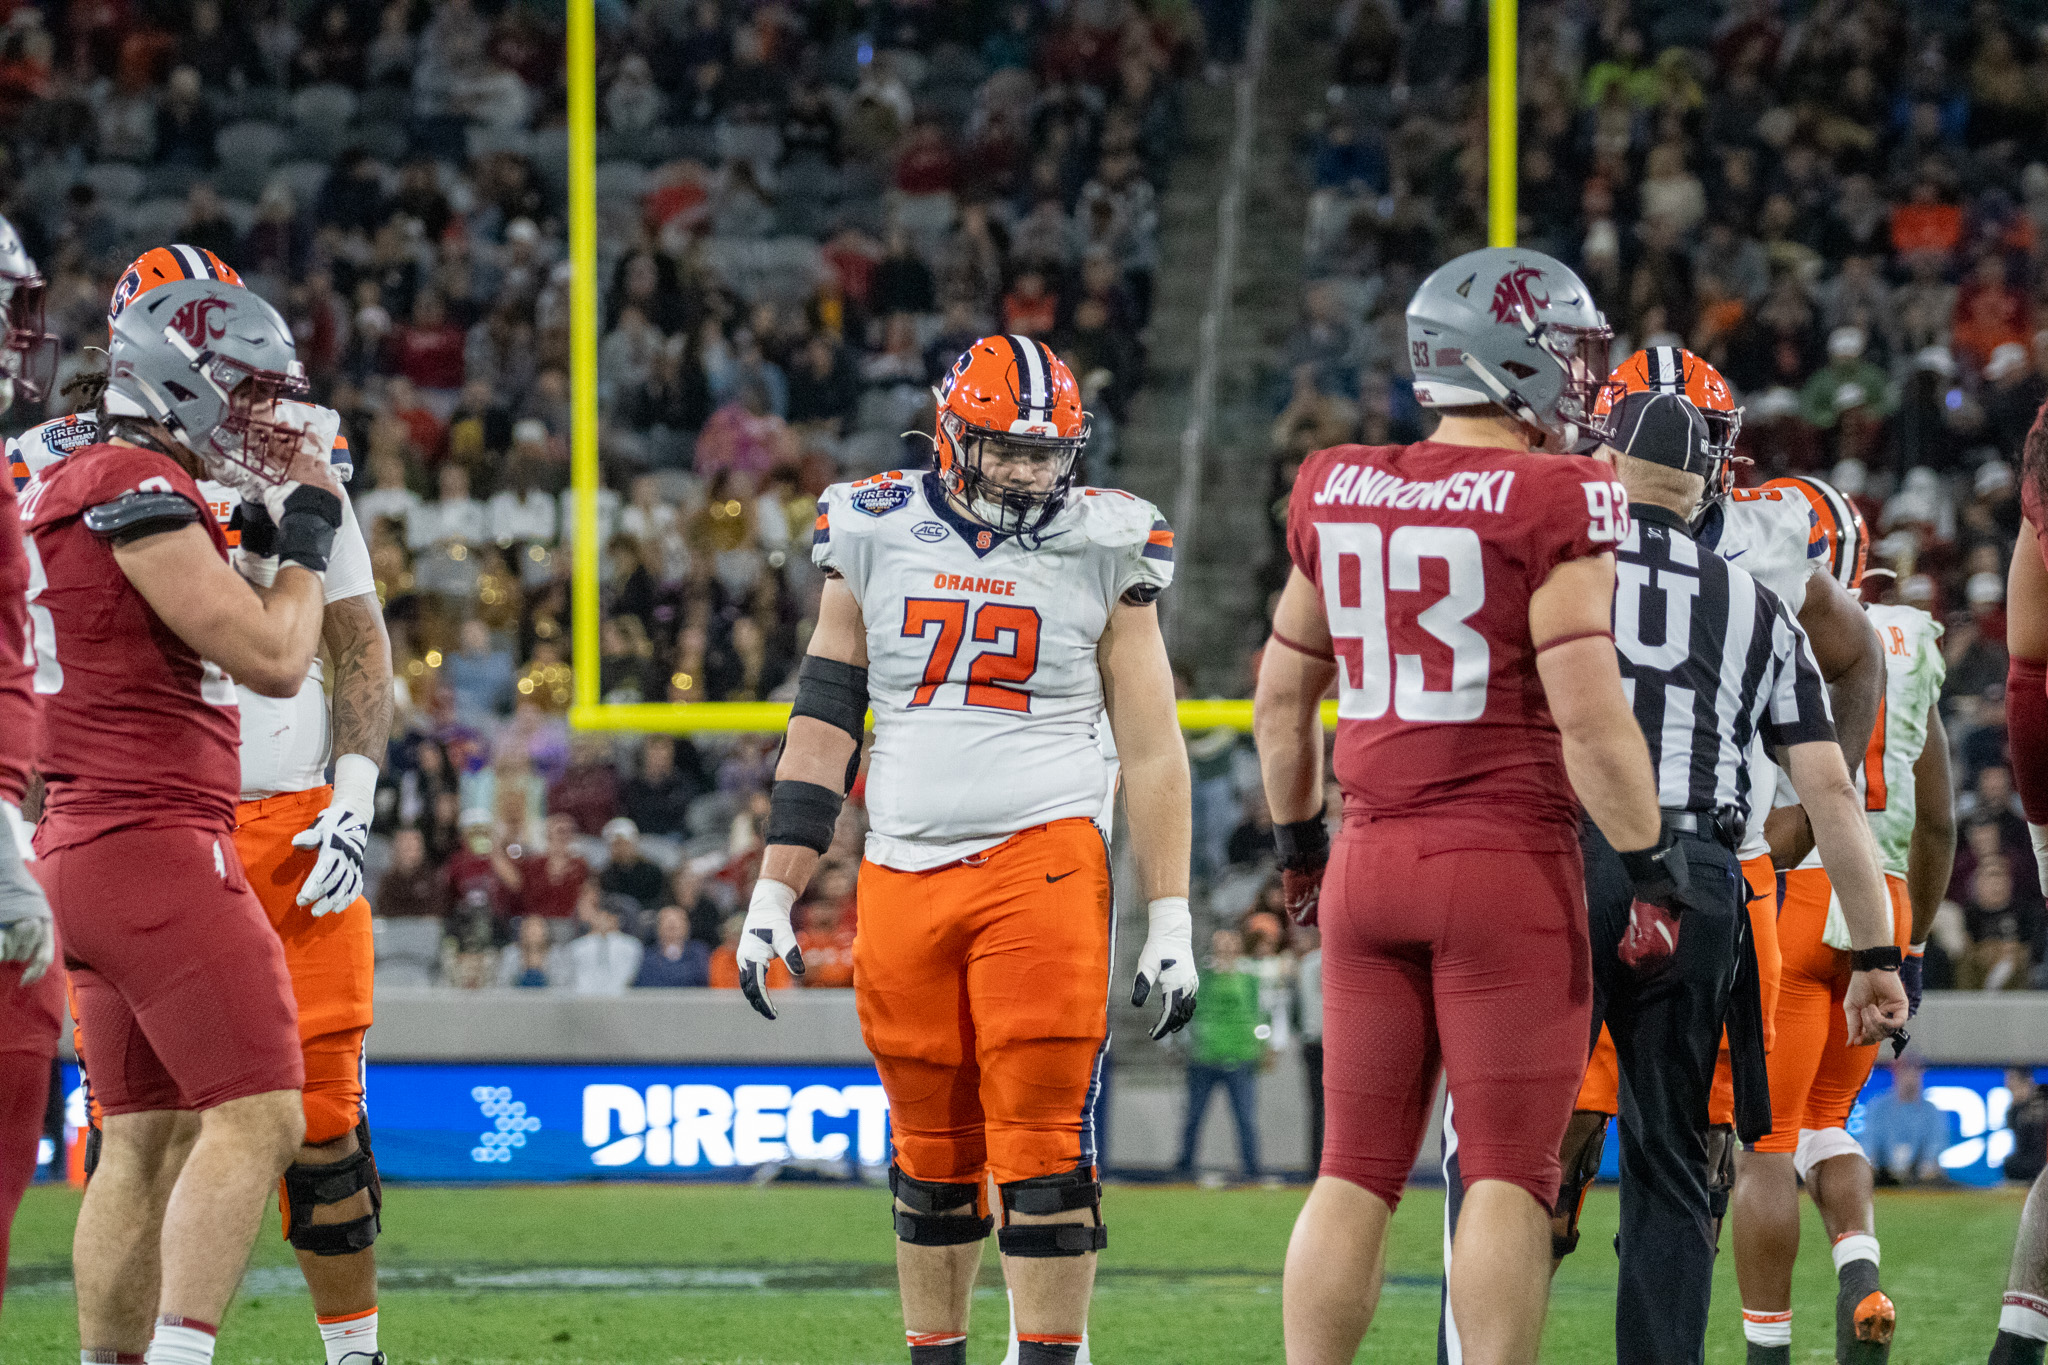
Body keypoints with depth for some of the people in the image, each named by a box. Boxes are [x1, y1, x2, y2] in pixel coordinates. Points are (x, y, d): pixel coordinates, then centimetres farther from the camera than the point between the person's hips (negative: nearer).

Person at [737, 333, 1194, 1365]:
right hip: (903, 879, 3)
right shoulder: (878, 544, 8)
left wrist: (1170, 921, 1)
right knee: (931, 1154, 9)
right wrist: (773, 896, 7)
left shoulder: (1100, 555, 3)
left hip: (1040, 863, -3)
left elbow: (1152, 750, 5)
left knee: (1041, 1146, -8)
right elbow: (822, 730, 11)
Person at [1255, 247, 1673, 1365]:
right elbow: (1587, 713, -15)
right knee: (1507, 1176, -1)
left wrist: (1298, 842, 28)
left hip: (1371, 856, 5)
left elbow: (1281, 697, 16)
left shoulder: (1338, 495, 8)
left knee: (1358, 1170, 10)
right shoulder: (1553, 505, -10)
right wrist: (1650, 863, -6)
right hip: (1508, 857, -5)